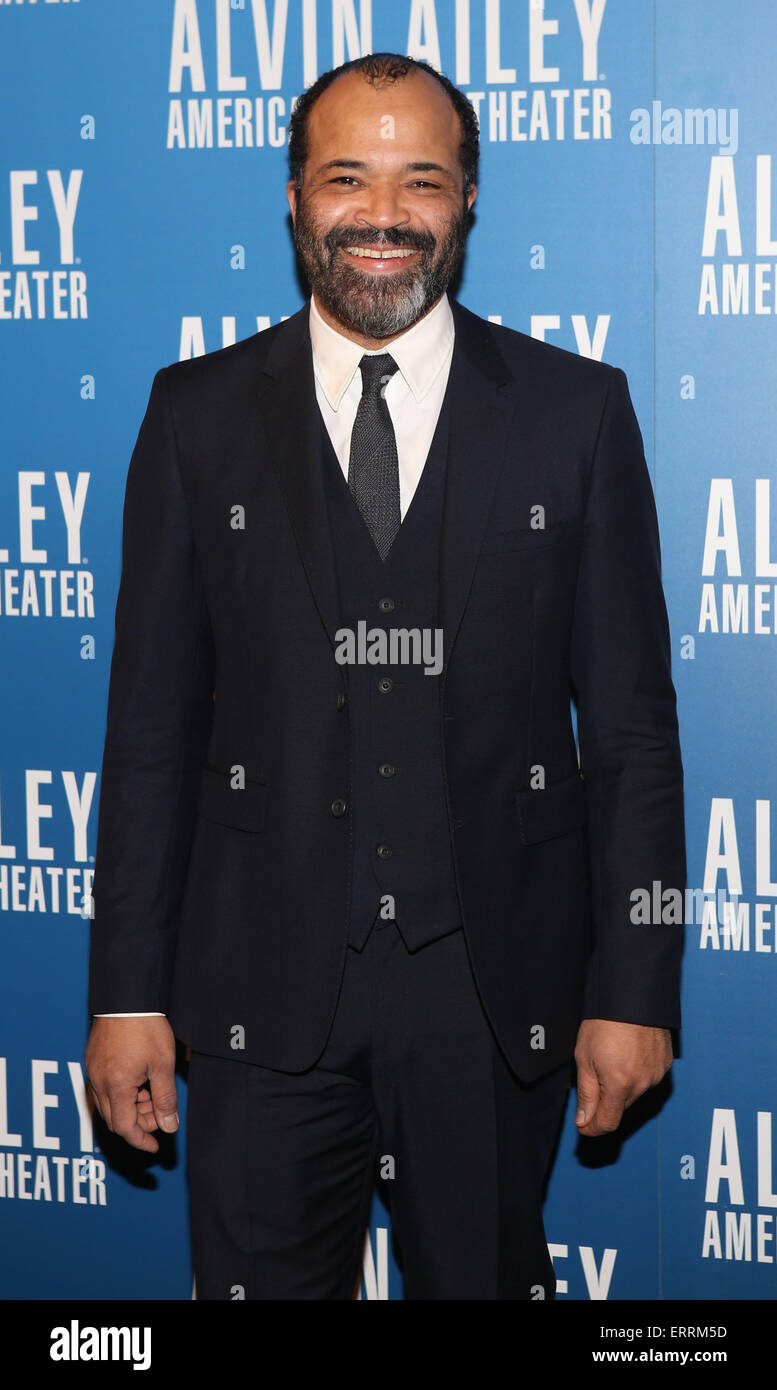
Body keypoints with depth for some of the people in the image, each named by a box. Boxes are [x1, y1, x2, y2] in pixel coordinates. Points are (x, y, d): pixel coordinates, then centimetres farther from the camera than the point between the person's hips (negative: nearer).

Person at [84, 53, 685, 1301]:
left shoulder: (577, 410, 2)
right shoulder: (198, 414, 4)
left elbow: (633, 720, 2)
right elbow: (152, 723, 4)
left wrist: (636, 989, -3)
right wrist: (129, 993, 0)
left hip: (496, 982, 0)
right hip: (263, 980, 1)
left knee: (488, 1278, 12)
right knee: (261, 1279, 8)